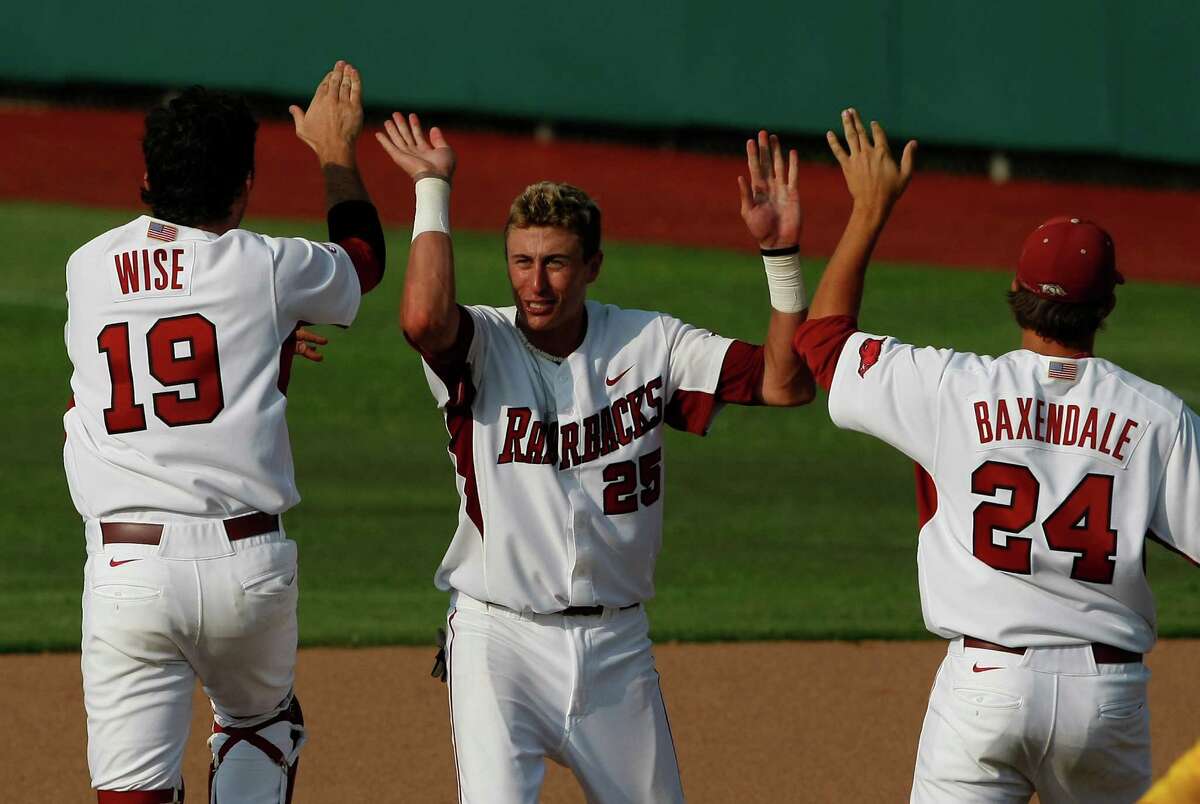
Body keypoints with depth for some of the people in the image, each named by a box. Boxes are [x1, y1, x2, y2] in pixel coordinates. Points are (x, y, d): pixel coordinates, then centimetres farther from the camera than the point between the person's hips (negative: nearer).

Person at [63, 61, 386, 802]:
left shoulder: (88, 269, 9)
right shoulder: (265, 268, 1)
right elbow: (366, 259, 23)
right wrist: (336, 151, 39)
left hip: (125, 567, 0)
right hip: (244, 566, 0)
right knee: (265, 722, 28)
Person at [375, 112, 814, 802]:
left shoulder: (648, 344, 1)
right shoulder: (482, 345, -6)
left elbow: (787, 382, -5)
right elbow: (424, 318, -30)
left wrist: (782, 254, -15)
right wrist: (433, 191, -20)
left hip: (617, 644, 3)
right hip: (501, 640, -3)